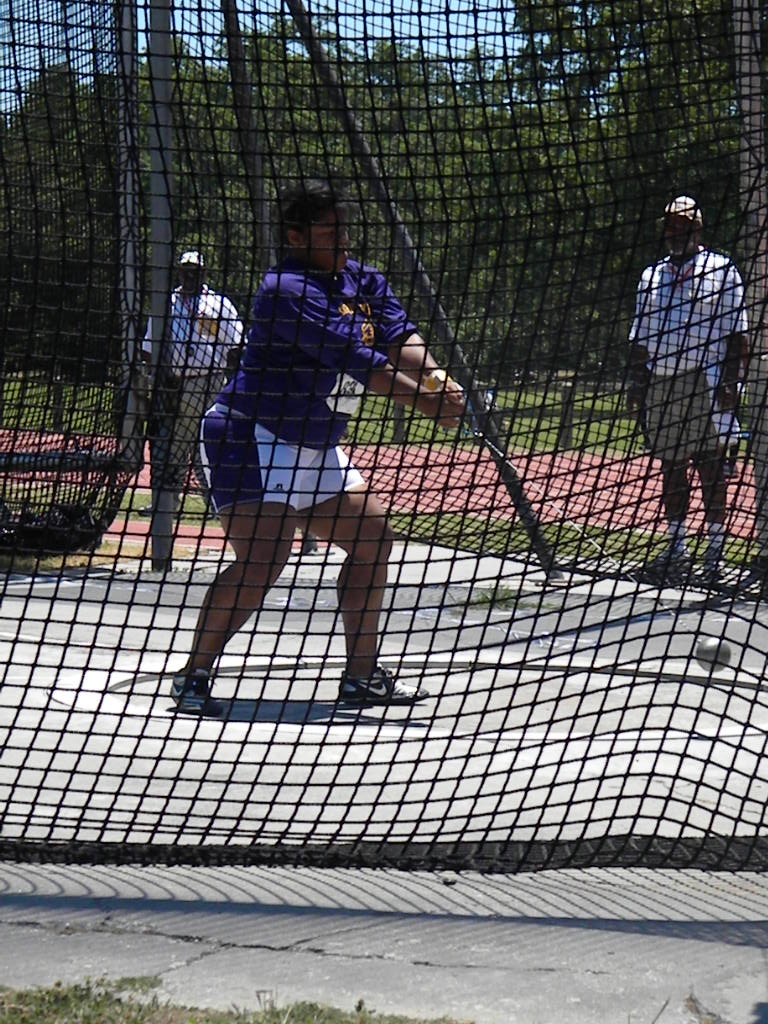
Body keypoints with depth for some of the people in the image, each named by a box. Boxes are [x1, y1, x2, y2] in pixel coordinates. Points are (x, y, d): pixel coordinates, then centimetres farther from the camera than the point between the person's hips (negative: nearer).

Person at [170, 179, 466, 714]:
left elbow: (400, 334, -6)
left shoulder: (363, 281, 8)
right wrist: (423, 400, -27)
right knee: (263, 559, -21)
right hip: (252, 440, -10)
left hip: (317, 448, 10)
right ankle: (193, 676, -10)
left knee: (373, 538, 11)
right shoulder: (287, 290, -20)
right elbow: (352, 358, -27)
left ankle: (362, 675, 20)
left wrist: (436, 379, -26)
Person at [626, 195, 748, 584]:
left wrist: (729, 380, -10)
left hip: (705, 381, -5)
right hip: (660, 384, 5)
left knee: (710, 464, -4)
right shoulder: (652, 276, 19)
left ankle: (715, 548, 0)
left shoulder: (721, 271, 4)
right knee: (671, 468, 7)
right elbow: (639, 336, 20)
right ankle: (677, 548, 13)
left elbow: (735, 333, -1)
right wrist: (634, 382, 12)